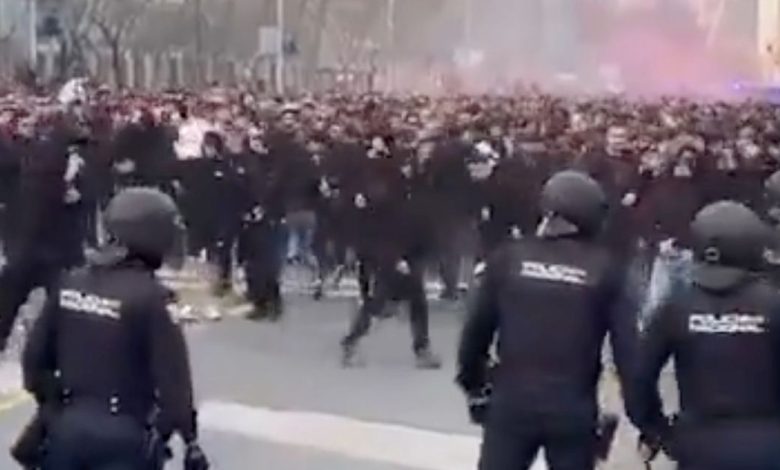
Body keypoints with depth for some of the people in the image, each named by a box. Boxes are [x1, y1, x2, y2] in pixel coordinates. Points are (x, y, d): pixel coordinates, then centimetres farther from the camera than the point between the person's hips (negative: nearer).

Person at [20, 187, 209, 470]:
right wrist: (190, 438, -6)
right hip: (121, 432, -6)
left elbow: (36, 353, 9)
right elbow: (172, 375, -14)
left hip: (66, 423, 6)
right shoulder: (149, 296, -15)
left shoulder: (70, 284, 3)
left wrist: (48, 403, 24)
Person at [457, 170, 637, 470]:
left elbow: (477, 328, 0)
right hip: (574, 410, 0)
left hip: (511, 403, 0)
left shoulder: (510, 256, -2)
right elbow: (627, 345, -6)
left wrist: (473, 386, 15)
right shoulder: (606, 268, -3)